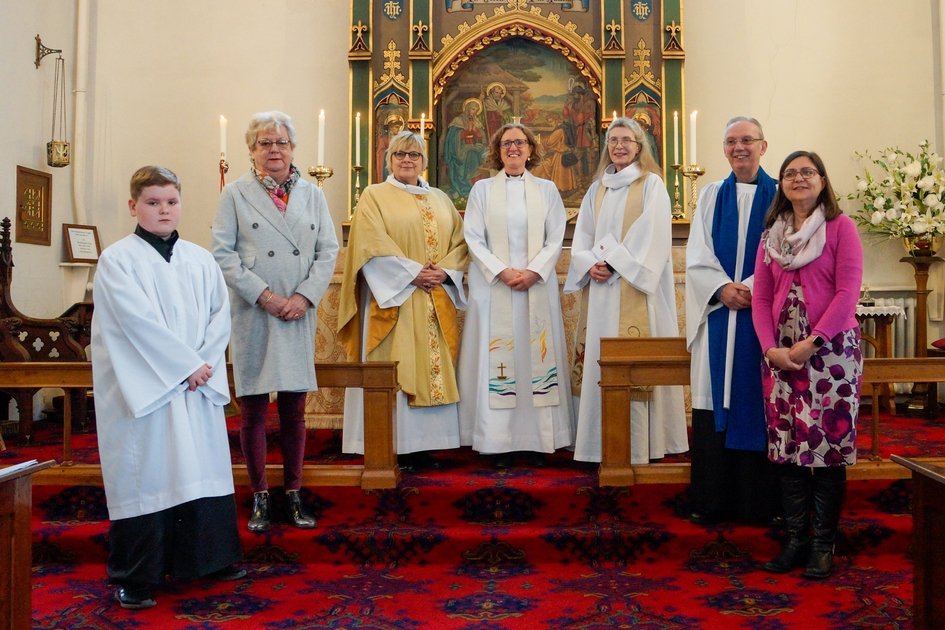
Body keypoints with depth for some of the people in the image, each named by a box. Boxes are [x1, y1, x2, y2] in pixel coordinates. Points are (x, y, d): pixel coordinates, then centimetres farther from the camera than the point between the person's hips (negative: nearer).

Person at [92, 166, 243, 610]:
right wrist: (187, 365, -15)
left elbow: (220, 315, 5)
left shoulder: (200, 260, 10)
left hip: (199, 385, 4)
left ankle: (209, 557, 24)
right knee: (145, 473, 0)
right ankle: (135, 578, 13)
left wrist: (206, 362, -9)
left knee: (202, 467, 9)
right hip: (143, 387, -4)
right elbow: (138, 322, -14)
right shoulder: (117, 260, -4)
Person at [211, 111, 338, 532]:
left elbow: (328, 250, 6)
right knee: (254, 410, 3)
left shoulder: (312, 194, 12)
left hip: (299, 314, 2)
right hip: (252, 315, -2)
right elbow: (223, 252, -3)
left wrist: (305, 295, -7)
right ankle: (259, 498, 15)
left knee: (294, 408, 6)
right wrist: (263, 295, -12)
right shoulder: (235, 194, 4)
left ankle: (293, 495, 18)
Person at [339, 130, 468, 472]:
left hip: (436, 300, 5)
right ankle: (395, 447, 0)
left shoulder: (440, 199, 18)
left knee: (433, 366, 3)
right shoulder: (374, 196, 4)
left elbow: (459, 241, 11)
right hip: (394, 297, -5)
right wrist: (412, 272, -16)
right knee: (394, 367, -6)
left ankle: (424, 445, 9)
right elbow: (373, 245, -9)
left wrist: (444, 271, -7)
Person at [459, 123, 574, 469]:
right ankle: (500, 442, 2)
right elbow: (474, 239, 1)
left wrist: (533, 272, -11)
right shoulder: (482, 190, 9)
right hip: (493, 287, -1)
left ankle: (537, 440, 5)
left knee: (537, 357, 0)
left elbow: (555, 239, 4)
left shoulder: (547, 190, 11)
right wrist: (502, 271, -12)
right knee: (495, 359, -3)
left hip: (537, 286, 1)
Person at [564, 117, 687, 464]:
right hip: (599, 286, 5)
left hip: (635, 287, -5)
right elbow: (582, 237, 12)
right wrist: (590, 264, -7)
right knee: (598, 357, 3)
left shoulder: (651, 185, 2)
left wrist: (614, 263, -14)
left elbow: (652, 237, -9)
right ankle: (599, 440, 10)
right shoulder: (597, 189, 18)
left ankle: (637, 445, -2)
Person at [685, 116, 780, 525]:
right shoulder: (711, 195, 13)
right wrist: (723, 288, -10)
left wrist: (753, 289, -15)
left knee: (760, 401, 0)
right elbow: (697, 255, 6)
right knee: (716, 401, 2)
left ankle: (761, 501, 10)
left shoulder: (779, 197, 7)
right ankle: (712, 501, 9)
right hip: (719, 312, 2)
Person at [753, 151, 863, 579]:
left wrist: (812, 342, -14)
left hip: (831, 349, -4)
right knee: (787, 444, 5)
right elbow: (761, 298, 9)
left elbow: (848, 293, -8)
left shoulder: (841, 226, 1)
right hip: (781, 354, 4)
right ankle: (796, 540, 15)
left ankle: (823, 544, 10)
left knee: (828, 444, -1)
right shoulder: (771, 233, 14)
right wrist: (771, 348, -5)